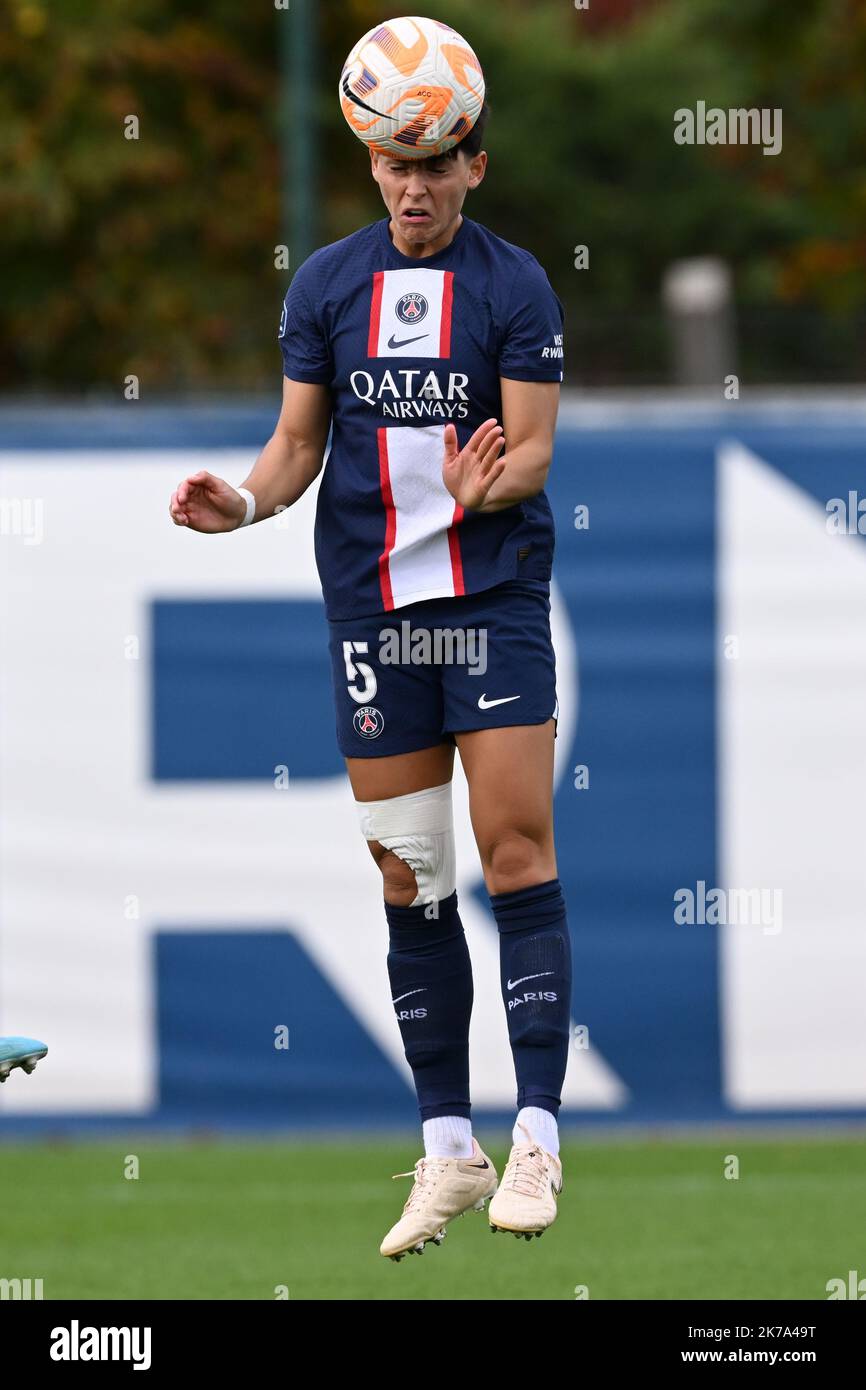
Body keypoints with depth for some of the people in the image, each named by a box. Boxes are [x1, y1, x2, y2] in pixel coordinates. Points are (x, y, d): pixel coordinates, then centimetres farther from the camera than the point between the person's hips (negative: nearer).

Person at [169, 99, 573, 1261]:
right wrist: (245, 502, -10)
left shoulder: (516, 285, -2)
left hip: (496, 595, -3)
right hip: (371, 607, 3)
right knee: (407, 877, 4)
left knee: (517, 849, -10)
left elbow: (534, 447, -4)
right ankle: (448, 1151, 10)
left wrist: (484, 487, -26)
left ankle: (537, 1140, -9)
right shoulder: (325, 283, 7)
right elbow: (300, 438, 10)